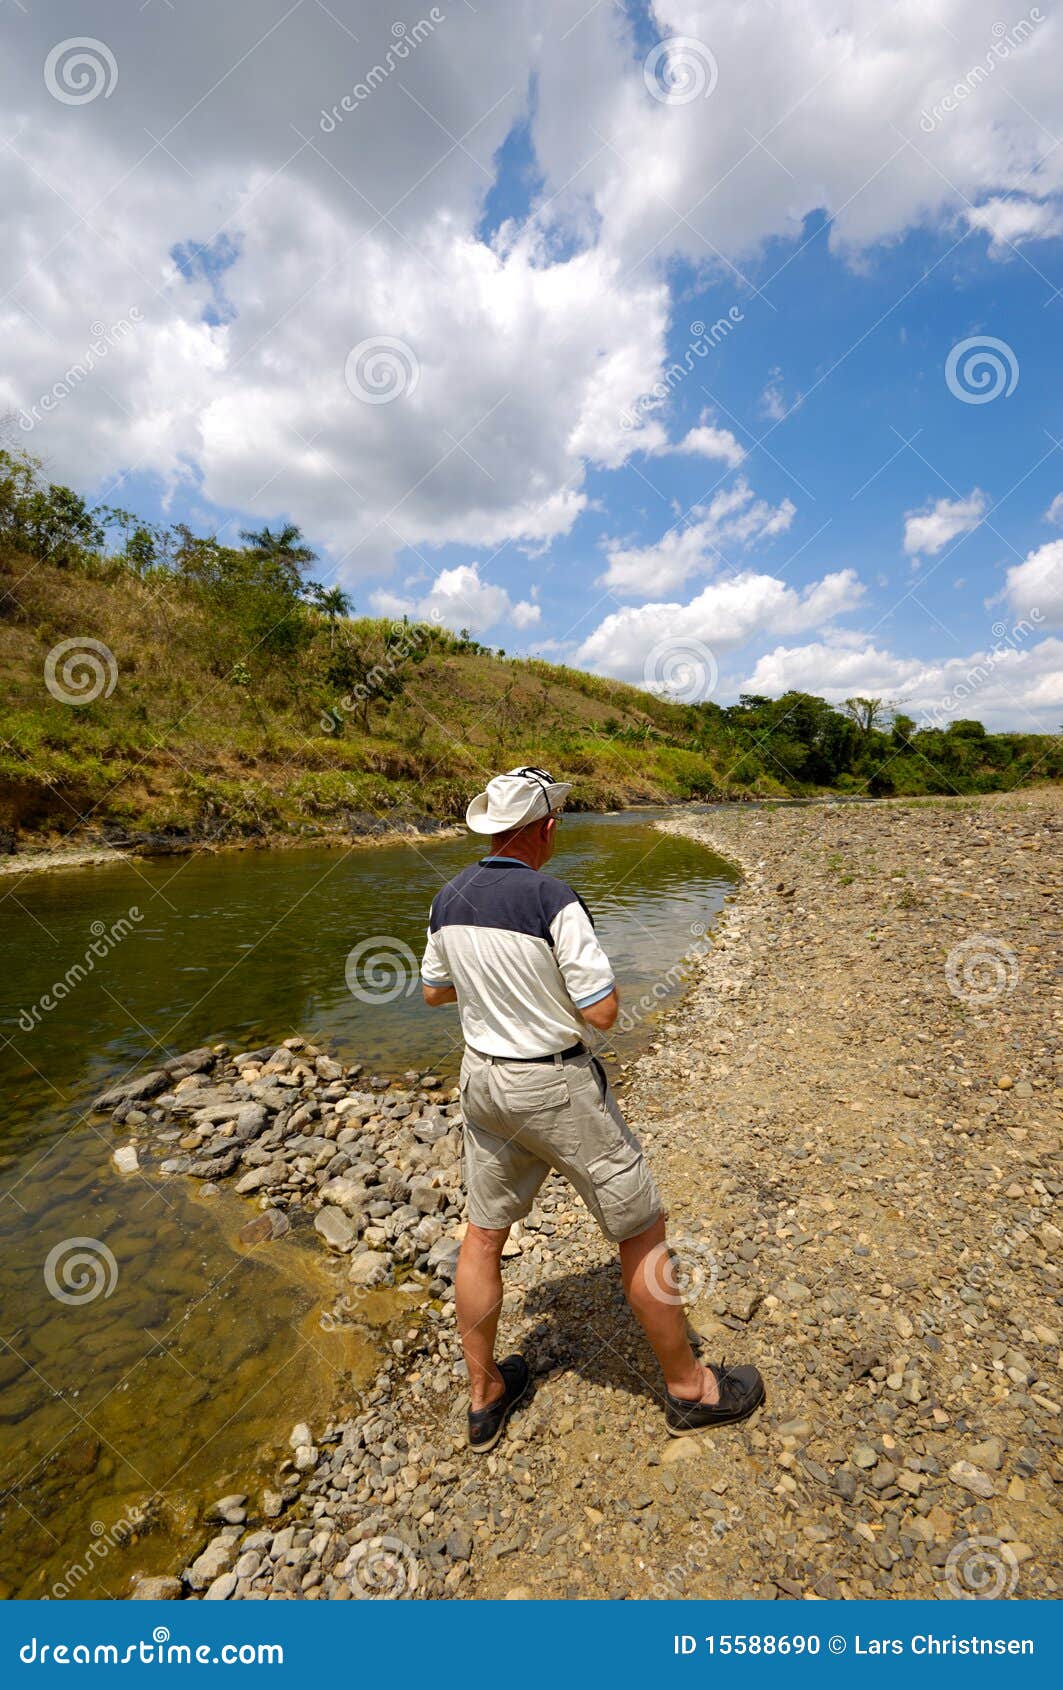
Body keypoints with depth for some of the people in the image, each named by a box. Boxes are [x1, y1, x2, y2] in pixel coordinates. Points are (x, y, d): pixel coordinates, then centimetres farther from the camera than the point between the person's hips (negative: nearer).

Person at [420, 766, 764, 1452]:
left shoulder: (450, 899, -2)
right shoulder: (553, 901, -23)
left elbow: (434, 990, 11)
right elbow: (603, 1012, -20)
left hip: (483, 1079, 7)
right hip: (557, 1086, -6)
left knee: (483, 1235, 23)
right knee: (642, 1232, 14)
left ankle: (486, 1395, 41)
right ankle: (688, 1388, 35)